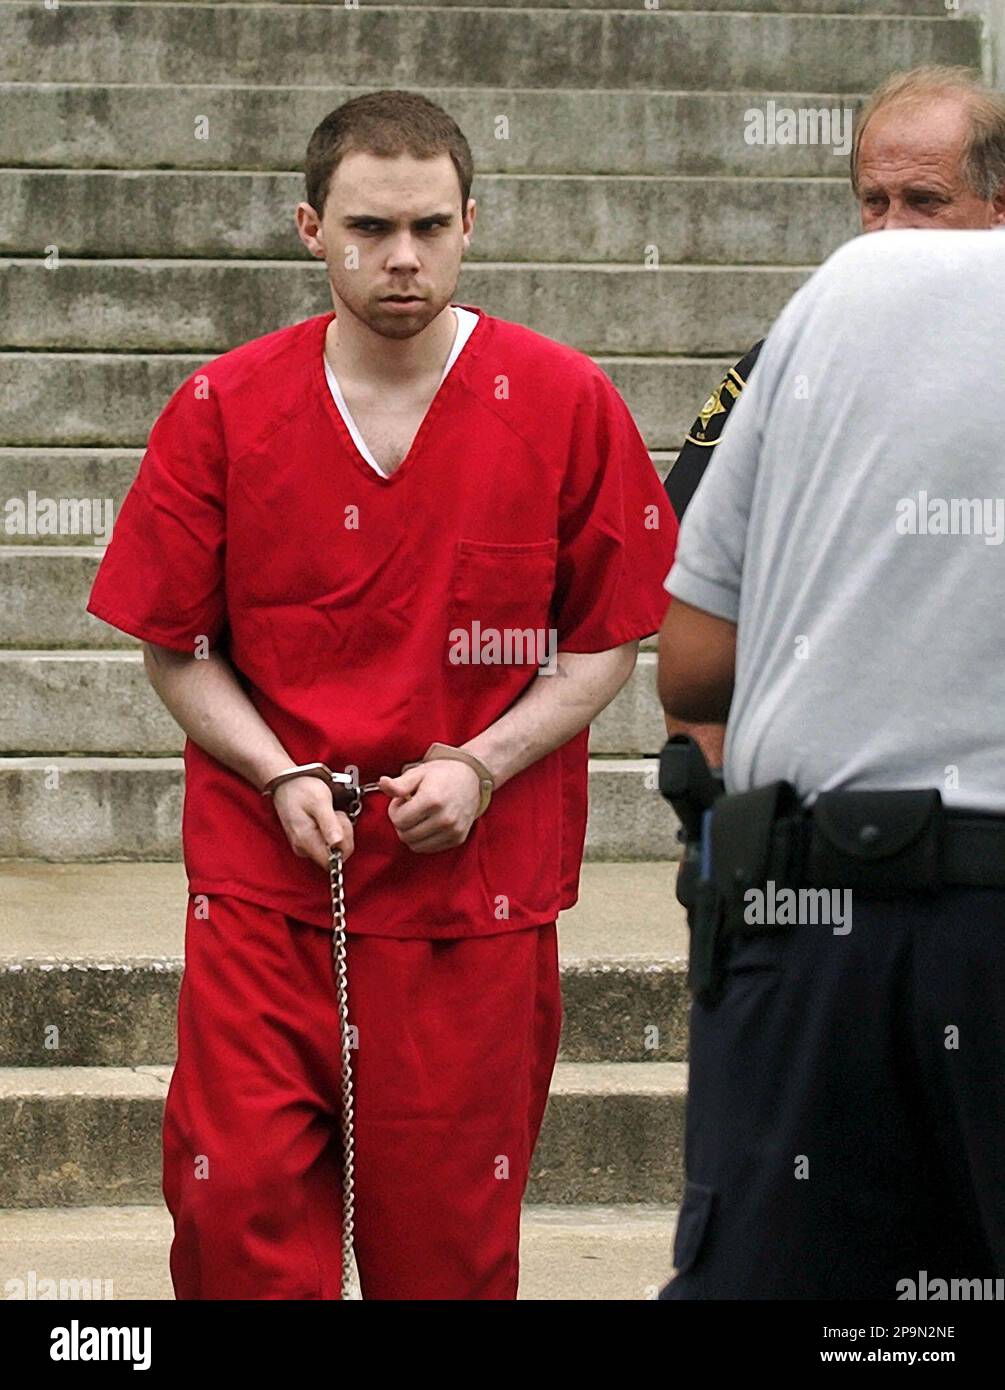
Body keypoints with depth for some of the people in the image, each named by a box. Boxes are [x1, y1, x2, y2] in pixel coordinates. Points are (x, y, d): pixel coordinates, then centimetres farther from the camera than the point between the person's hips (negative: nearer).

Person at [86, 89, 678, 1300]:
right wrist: (280, 777, -7)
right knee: (236, 1203, -7)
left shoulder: (564, 404, -1)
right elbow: (173, 645, 8)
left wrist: (481, 766, -9)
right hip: (263, 882, 1)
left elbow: (611, 638, 5)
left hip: (477, 889, 0)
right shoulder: (223, 409, 1)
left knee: (446, 1239, 4)